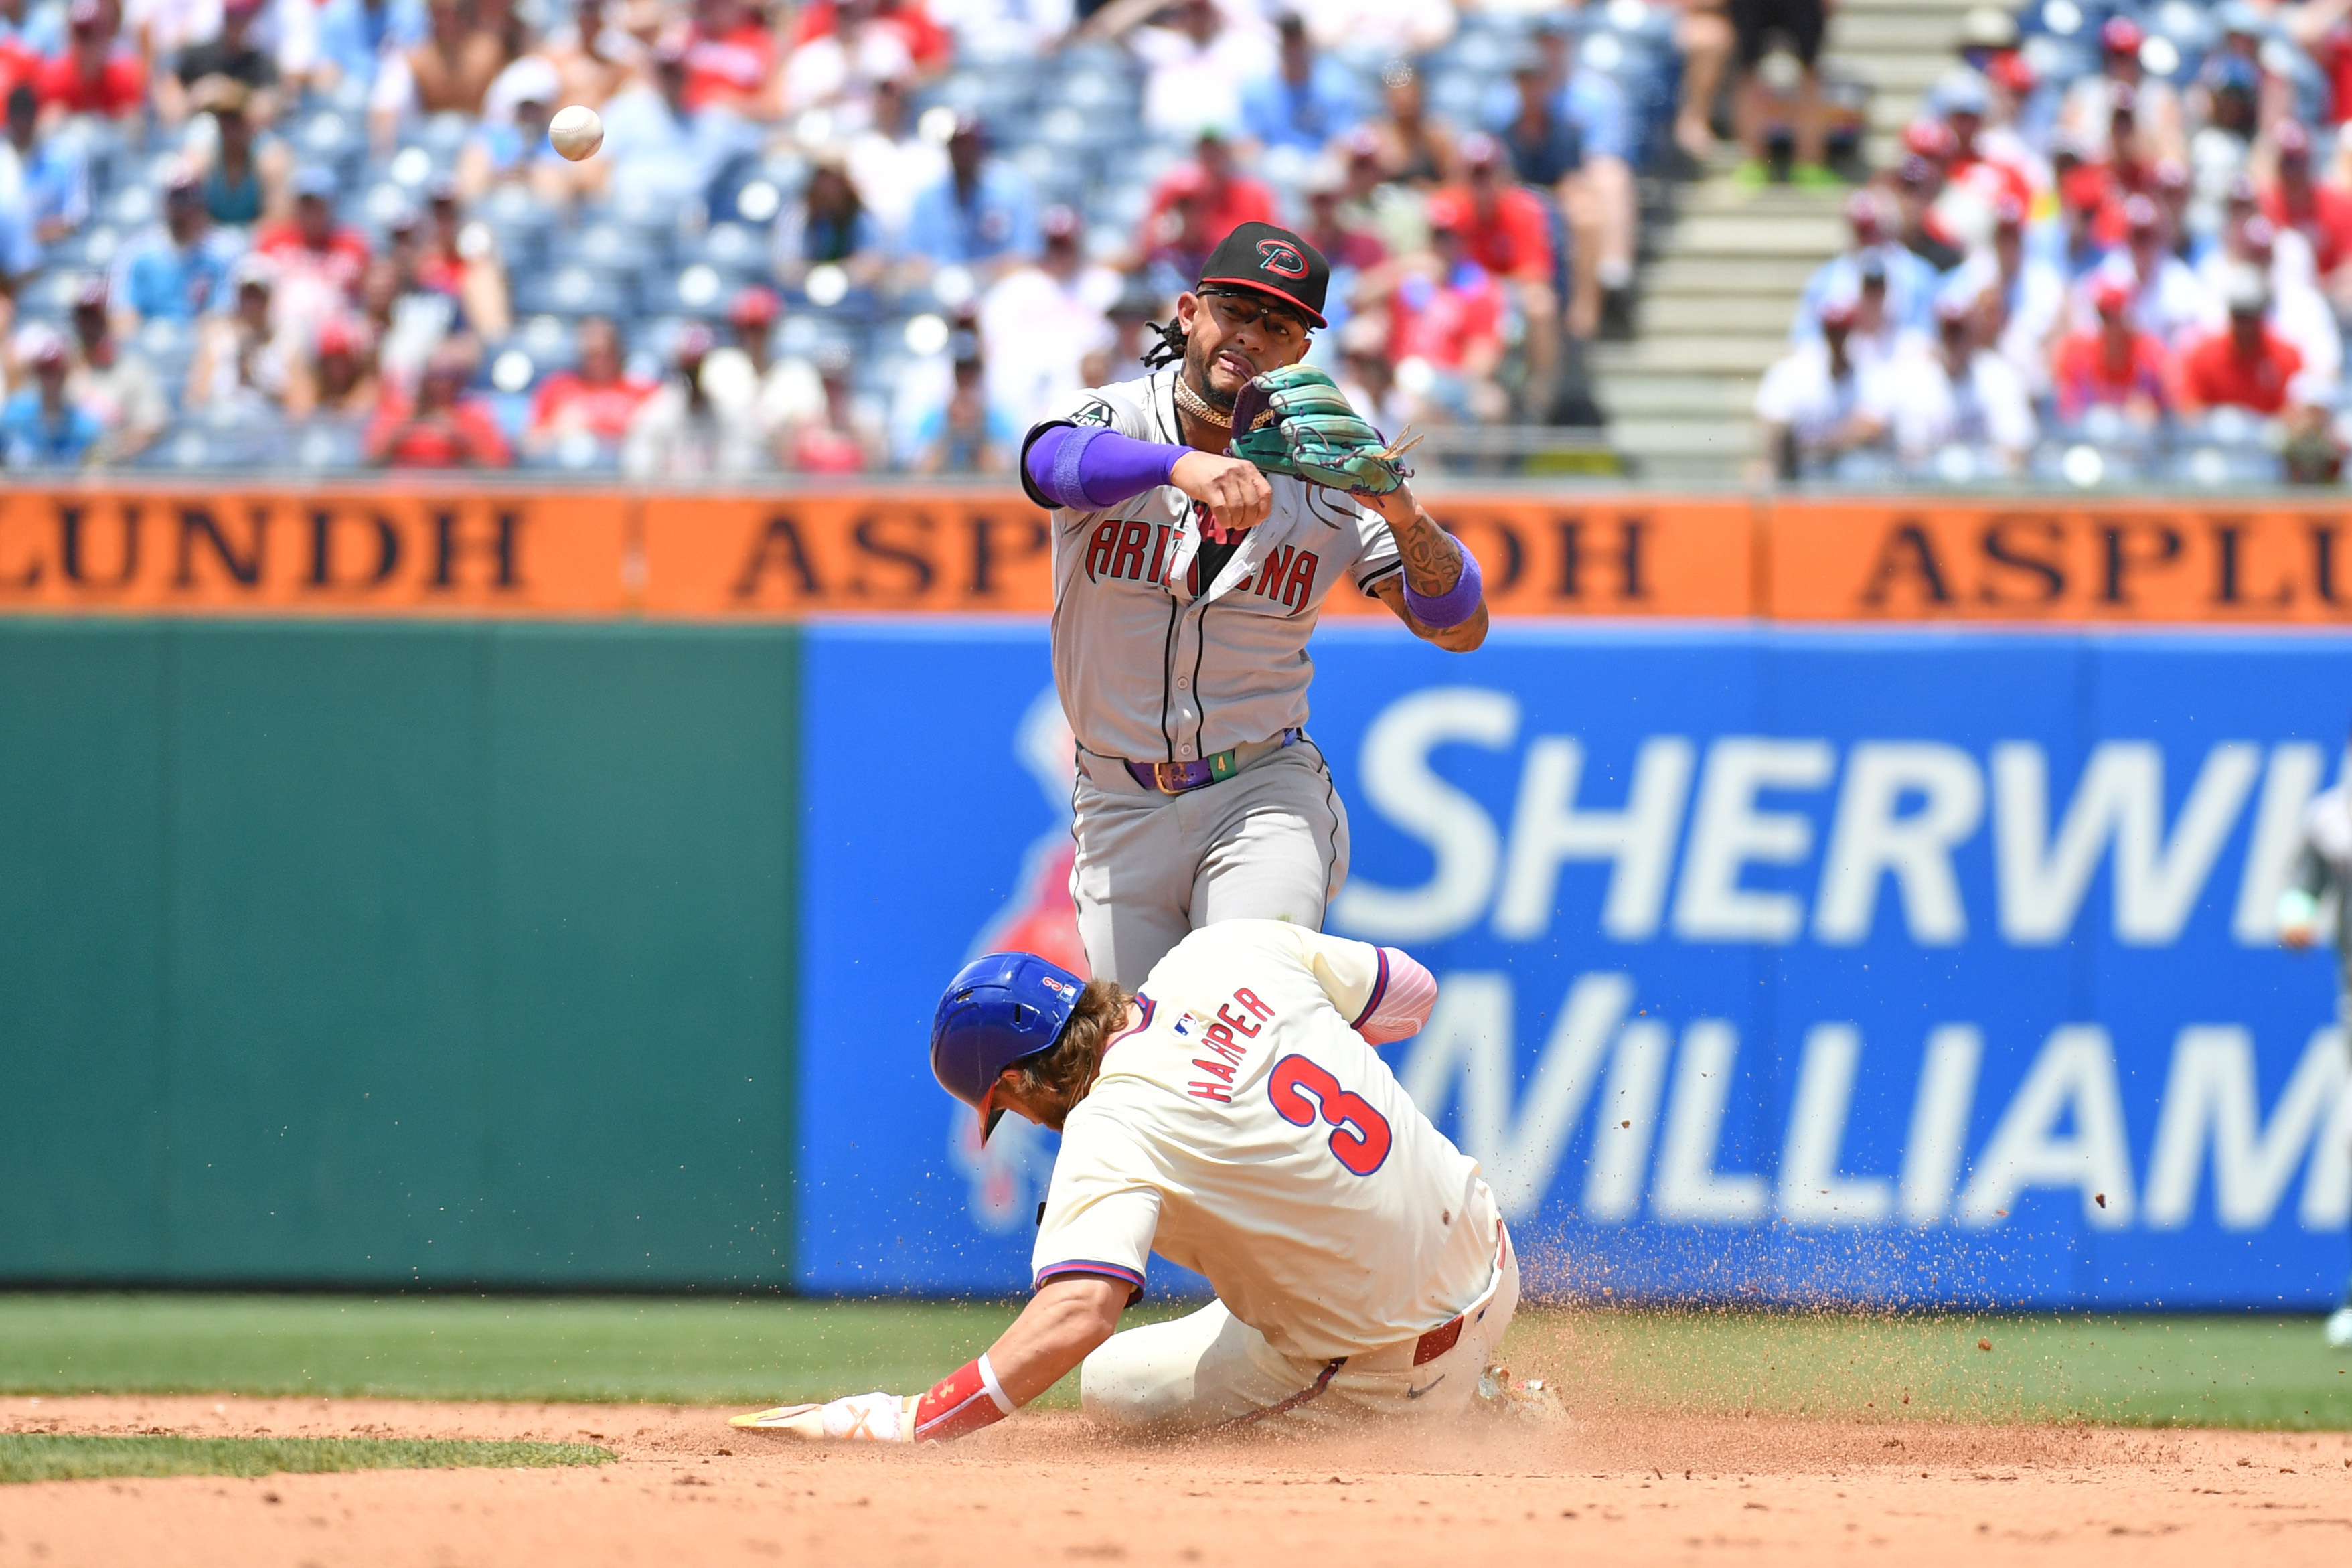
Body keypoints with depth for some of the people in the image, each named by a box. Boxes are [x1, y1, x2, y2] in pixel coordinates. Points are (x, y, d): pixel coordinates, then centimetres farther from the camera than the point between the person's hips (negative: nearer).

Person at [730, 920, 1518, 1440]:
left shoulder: (1113, 1132, -24)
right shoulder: (1234, 950, -4)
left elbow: (1074, 1317, -37)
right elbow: (1413, 991, 12)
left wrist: (905, 1422, -38)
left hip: (1390, 1375, -8)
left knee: (1112, 1384, 10)